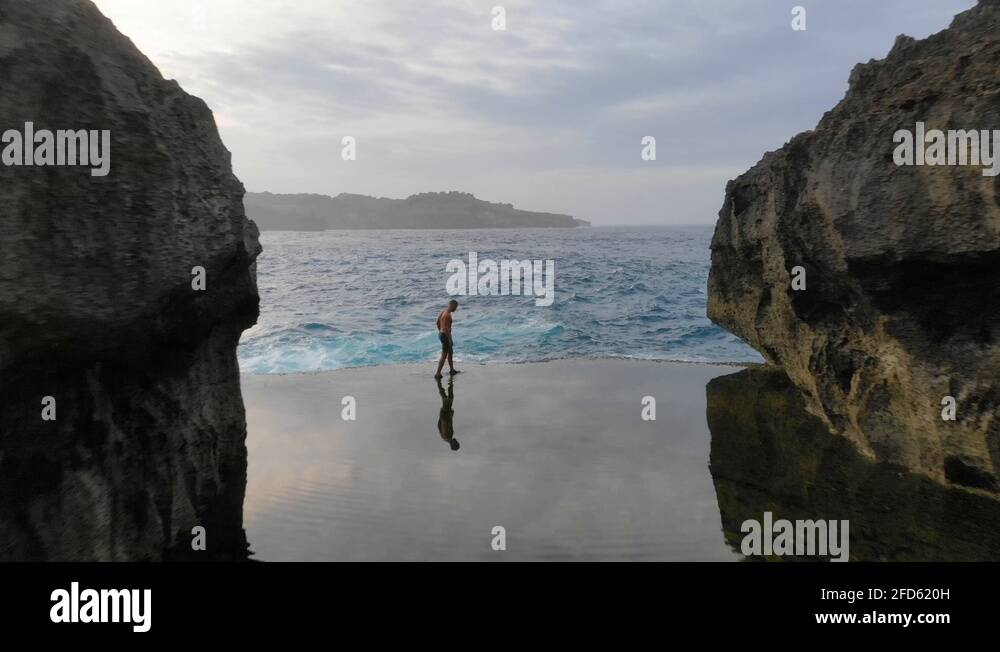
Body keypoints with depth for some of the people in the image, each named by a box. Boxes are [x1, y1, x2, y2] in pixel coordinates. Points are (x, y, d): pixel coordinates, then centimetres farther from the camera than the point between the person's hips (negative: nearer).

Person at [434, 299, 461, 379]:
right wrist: (450, 340, -20)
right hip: (446, 336, -10)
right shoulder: (448, 315, -22)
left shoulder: (443, 311, 7)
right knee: (444, 356, -3)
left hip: (441, 334, 10)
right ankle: (438, 374, 0)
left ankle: (452, 370, 35)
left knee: (450, 352, 23)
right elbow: (446, 328, -25)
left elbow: (438, 323, 18)